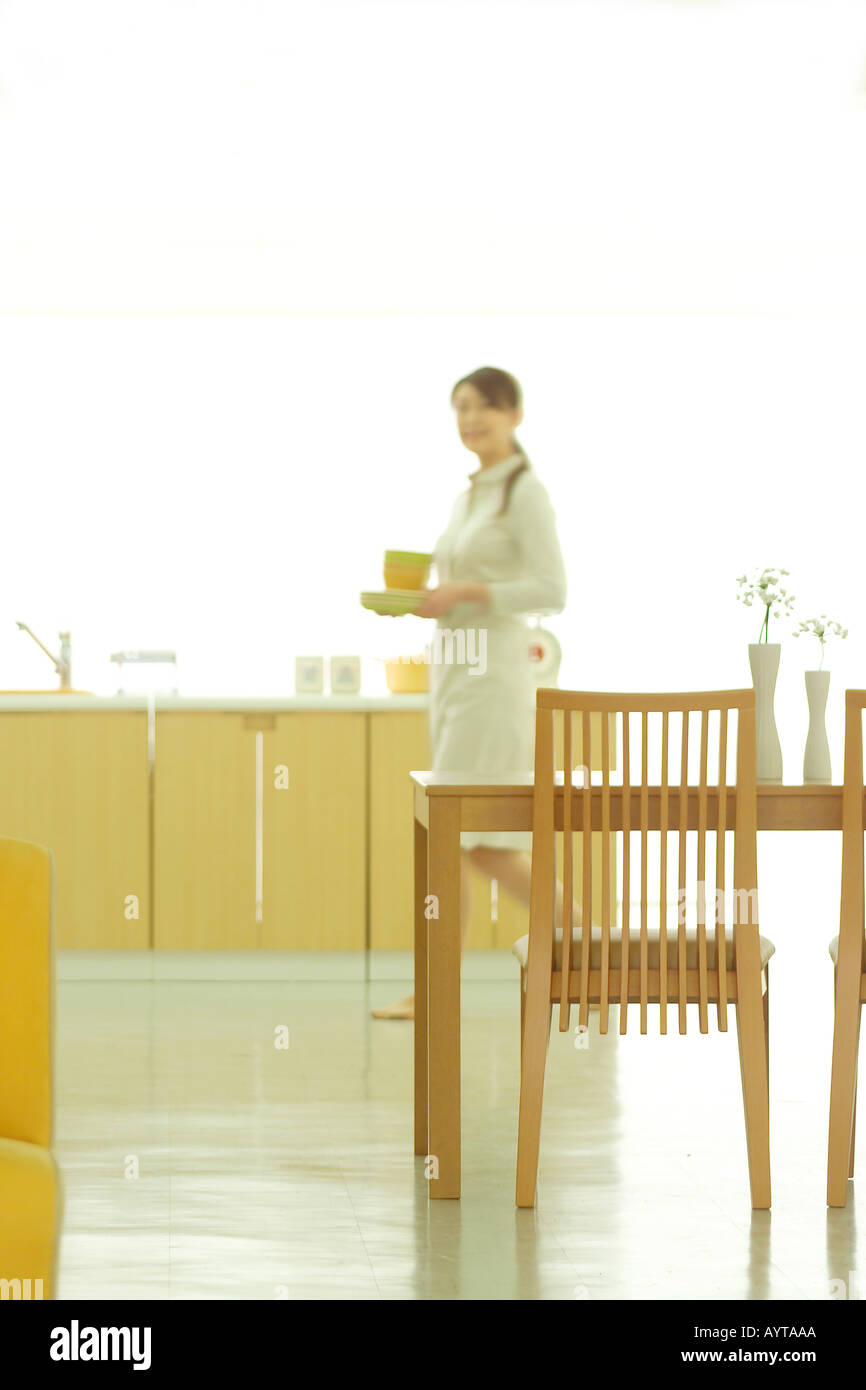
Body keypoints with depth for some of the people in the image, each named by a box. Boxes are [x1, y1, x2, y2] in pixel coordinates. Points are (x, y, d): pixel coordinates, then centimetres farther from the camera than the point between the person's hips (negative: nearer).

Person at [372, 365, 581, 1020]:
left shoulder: (526, 491, -8)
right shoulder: (470, 493, 17)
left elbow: (551, 591, -15)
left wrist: (464, 592, -20)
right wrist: (427, 597, 5)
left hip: (496, 674, -9)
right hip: (454, 670, 9)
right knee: (486, 845, 8)